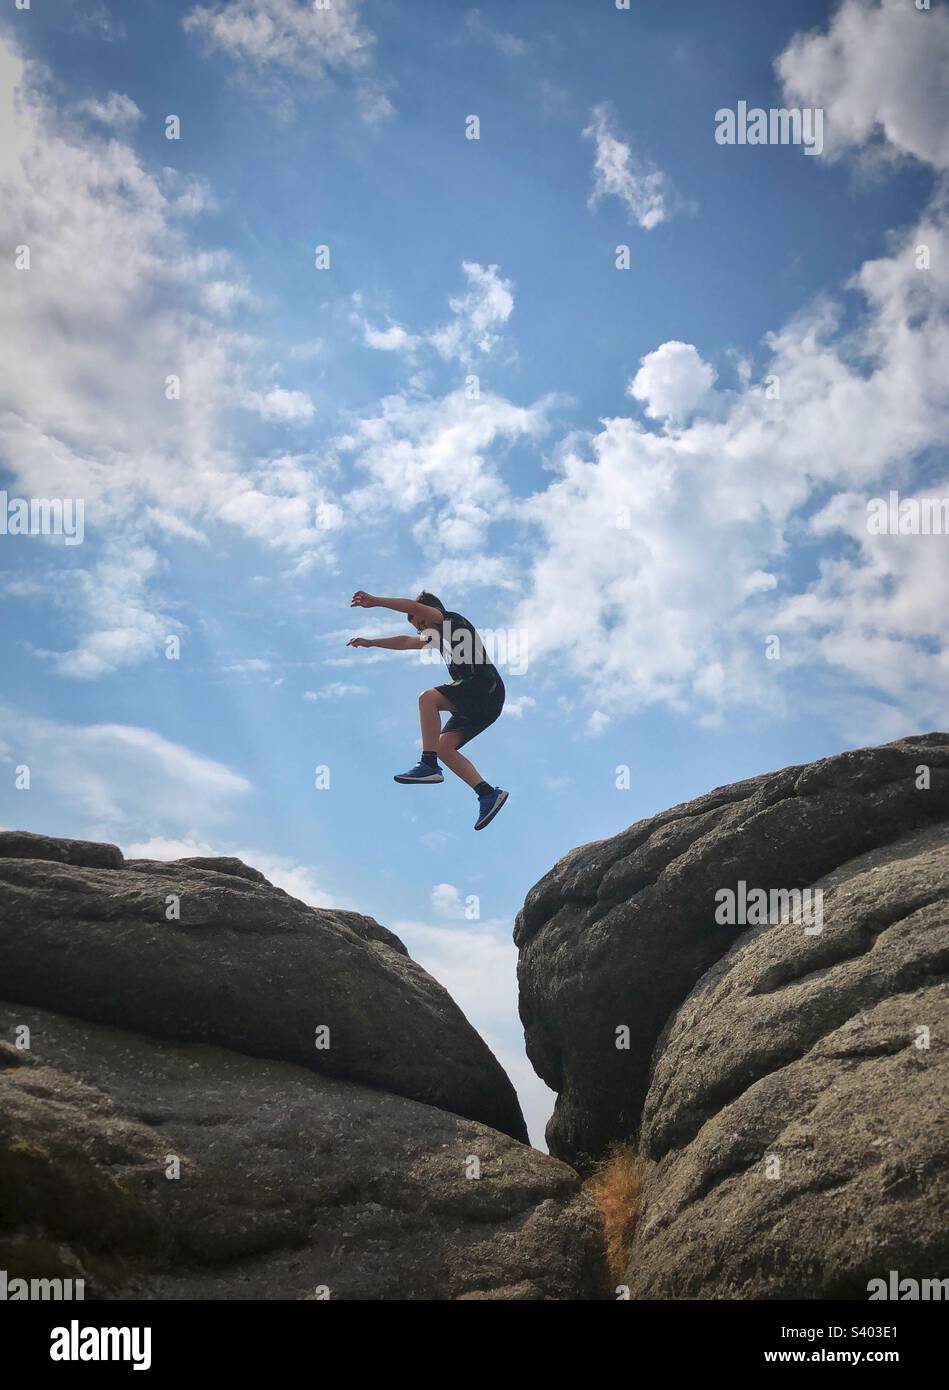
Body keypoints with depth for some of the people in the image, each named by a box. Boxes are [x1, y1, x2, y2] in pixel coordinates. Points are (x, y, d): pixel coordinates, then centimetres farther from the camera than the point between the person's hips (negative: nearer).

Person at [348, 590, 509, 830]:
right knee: (443, 747, 0)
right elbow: (405, 642, 41)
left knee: (428, 698, -24)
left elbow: (415, 607, -12)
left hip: (485, 685, -10)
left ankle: (429, 766, -28)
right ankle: (488, 794, -6)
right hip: (480, 702, 10)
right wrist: (371, 642, 45)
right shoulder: (440, 635, 29)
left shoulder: (452, 620, 3)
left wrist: (375, 601, -11)